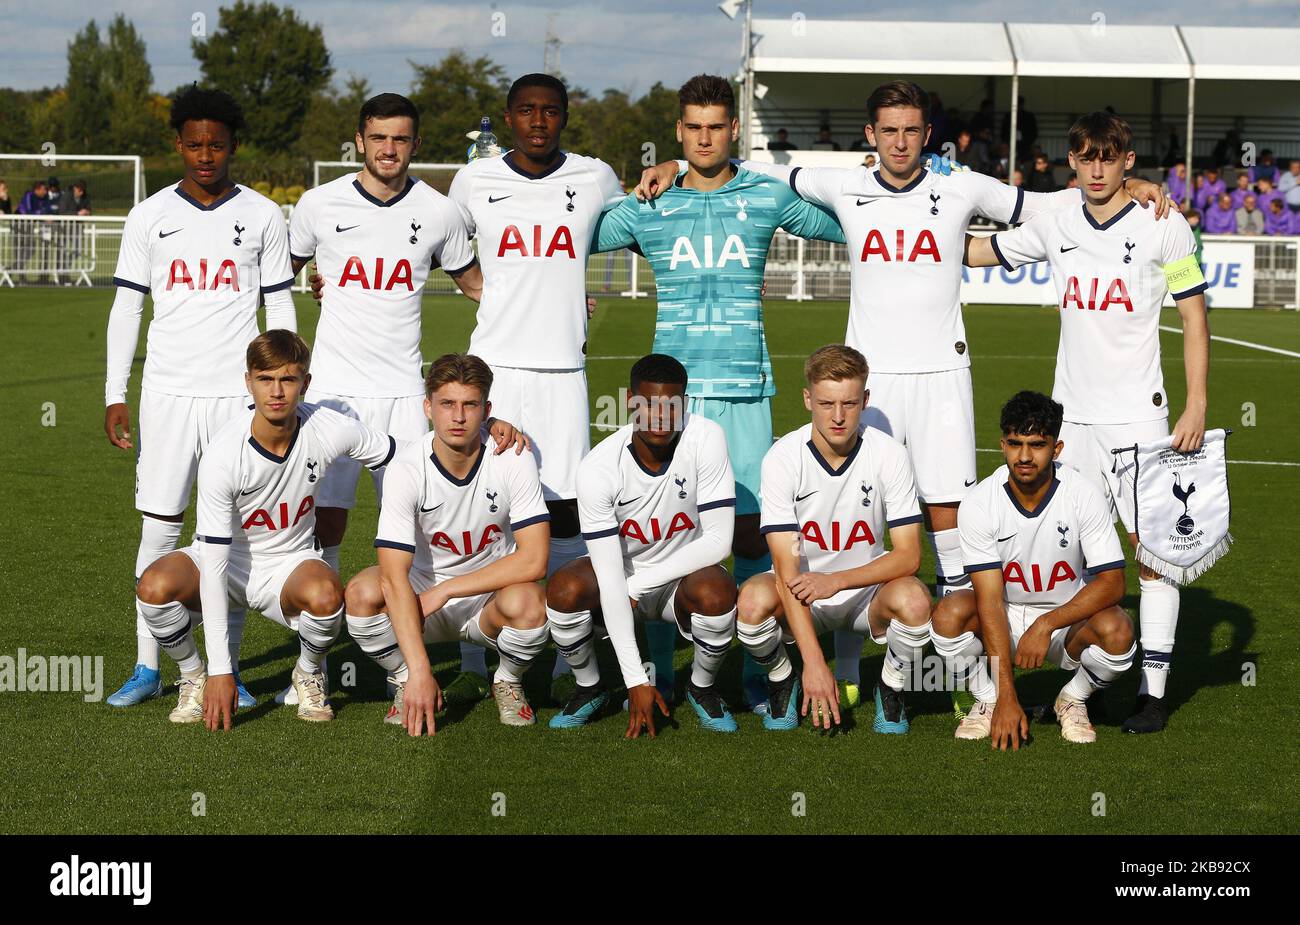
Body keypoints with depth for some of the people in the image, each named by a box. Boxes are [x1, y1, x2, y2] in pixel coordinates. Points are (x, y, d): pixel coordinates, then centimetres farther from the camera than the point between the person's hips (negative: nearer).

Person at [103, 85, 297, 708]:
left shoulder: (262, 216, 4)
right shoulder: (150, 217, 5)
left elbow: (280, 308, 8)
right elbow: (126, 308, 7)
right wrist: (114, 396, 0)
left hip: (239, 393, 0)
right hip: (167, 393, 0)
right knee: (158, 528, -1)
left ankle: (226, 668, 9)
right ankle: (148, 667, 6)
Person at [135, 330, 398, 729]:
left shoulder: (331, 430, -20)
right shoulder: (222, 454, -27)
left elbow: (399, 457, 2)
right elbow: (213, 566, -26)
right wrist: (220, 670, -28)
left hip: (291, 561, 1)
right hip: (226, 561, -1)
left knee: (325, 595, -35)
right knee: (154, 587, -32)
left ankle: (309, 676, -1)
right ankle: (194, 678, -2)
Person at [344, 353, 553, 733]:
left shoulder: (513, 460, -17)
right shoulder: (406, 469, -19)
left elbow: (533, 560, -22)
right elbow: (394, 576, -26)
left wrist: (445, 590, -24)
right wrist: (419, 672, -36)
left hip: (491, 596, 0)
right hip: (422, 595, 0)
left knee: (527, 602, -34)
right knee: (362, 593, -30)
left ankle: (508, 681, 0)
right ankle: (405, 681, 0)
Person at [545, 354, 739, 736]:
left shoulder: (705, 439, -23)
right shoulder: (598, 468, -23)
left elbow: (718, 541, -22)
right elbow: (609, 577, -25)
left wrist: (640, 584, -22)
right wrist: (635, 679, -28)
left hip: (684, 575, 0)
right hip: (620, 579, 0)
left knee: (718, 594, -34)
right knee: (563, 590, -30)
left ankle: (702, 688, -2)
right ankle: (589, 688, 1)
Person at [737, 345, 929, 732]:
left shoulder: (889, 454, -15)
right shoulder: (782, 459, -18)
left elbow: (908, 555, -14)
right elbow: (787, 567, -22)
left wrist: (836, 580, -31)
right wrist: (814, 661, -31)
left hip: (867, 589, 1)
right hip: (801, 594, 0)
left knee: (914, 600, -33)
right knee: (753, 601, -33)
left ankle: (891, 693, -1)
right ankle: (783, 685, 0)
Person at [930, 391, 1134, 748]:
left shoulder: (1084, 496, -18)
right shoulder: (978, 504, -19)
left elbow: (1112, 583, -19)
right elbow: (990, 600, -22)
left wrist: (1047, 624, -34)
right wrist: (1006, 697, -27)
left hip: (1069, 616, 0)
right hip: (1004, 617, 0)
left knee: (1117, 631, -32)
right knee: (948, 614, -29)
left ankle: (1073, 701, 1)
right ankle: (986, 700, 0)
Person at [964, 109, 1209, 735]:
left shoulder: (1163, 226, -4)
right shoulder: (1056, 226, 6)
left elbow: (1194, 316, -2)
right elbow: (976, 251, 18)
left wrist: (1197, 404, -8)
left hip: (1137, 414, -4)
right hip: (1071, 415, 4)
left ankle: (1153, 689, -1)